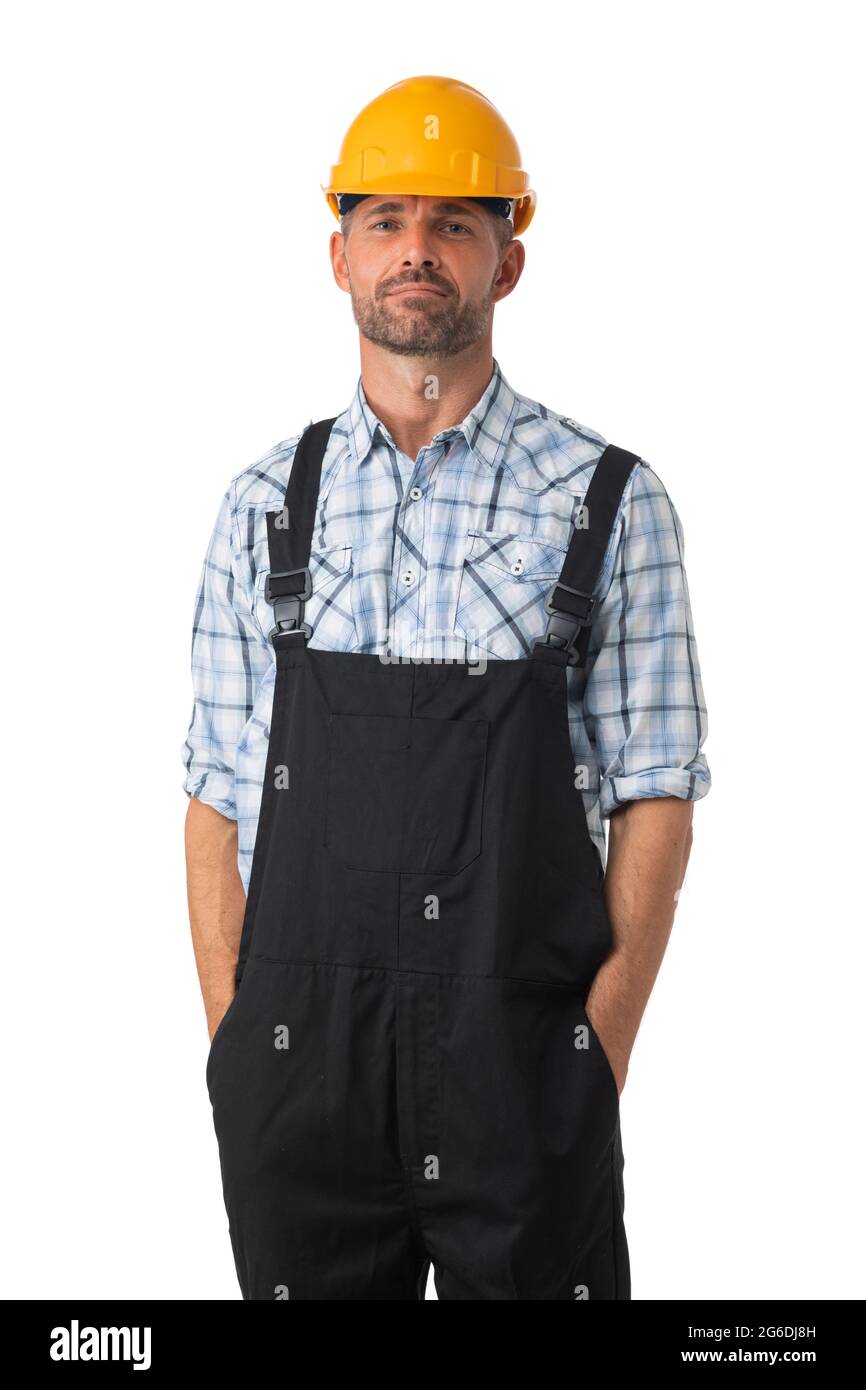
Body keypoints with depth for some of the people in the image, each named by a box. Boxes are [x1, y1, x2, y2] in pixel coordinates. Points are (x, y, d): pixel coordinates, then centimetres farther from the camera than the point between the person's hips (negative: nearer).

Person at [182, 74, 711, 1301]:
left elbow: (653, 799, -1)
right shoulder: (267, 507, 7)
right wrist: (234, 1052, 0)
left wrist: (599, 1062, -7)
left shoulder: (610, 504, 0)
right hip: (299, 1083, 2)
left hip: (526, 1072, -2)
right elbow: (218, 797, 7)